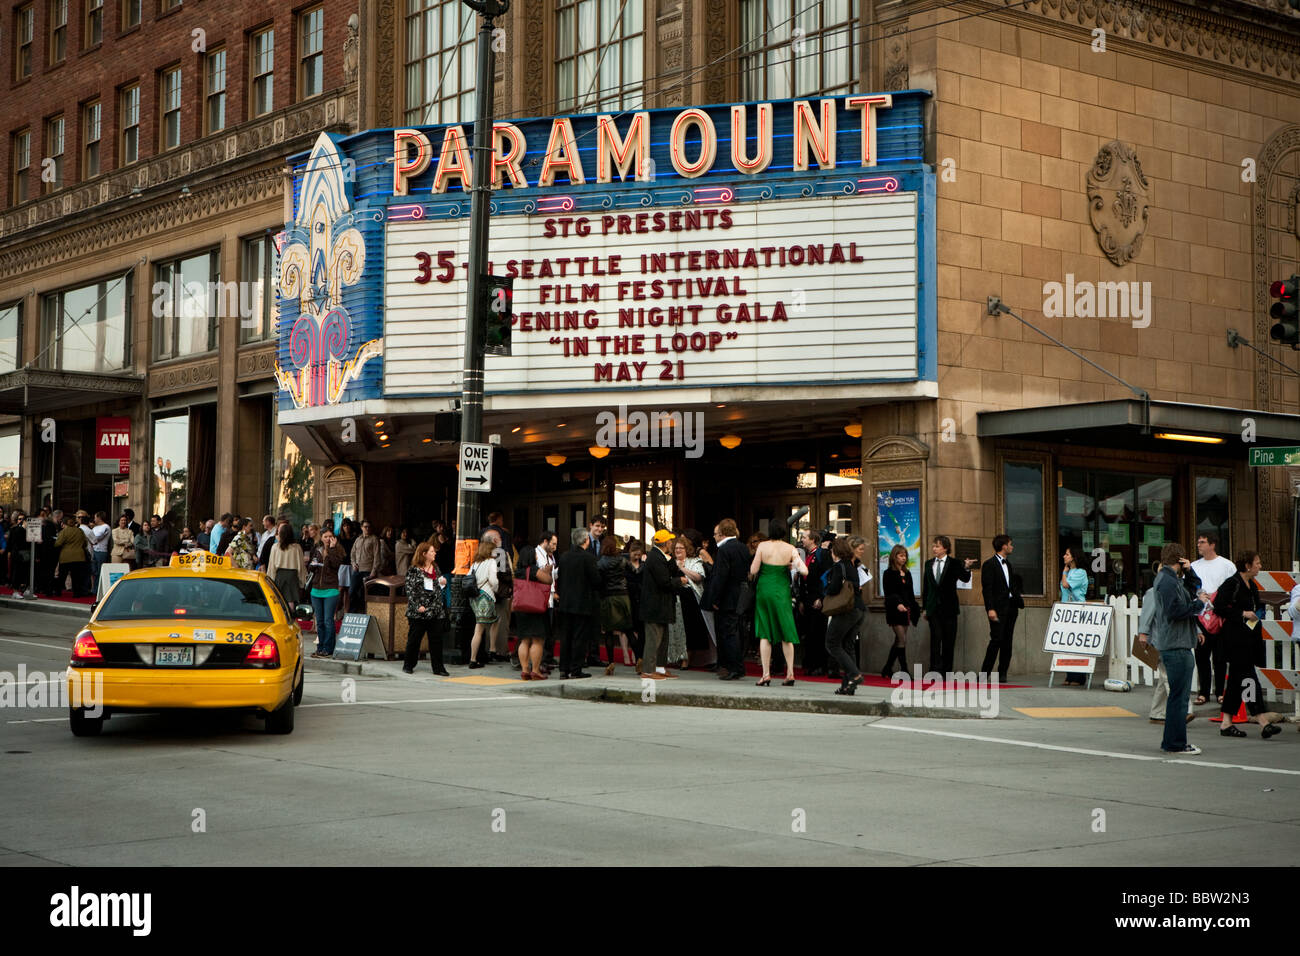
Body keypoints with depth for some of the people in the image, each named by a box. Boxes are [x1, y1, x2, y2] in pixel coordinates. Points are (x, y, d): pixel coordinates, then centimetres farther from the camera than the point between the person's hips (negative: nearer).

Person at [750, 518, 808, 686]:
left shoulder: (763, 546, -6)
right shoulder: (790, 549, -5)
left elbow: (753, 570, -5)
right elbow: (804, 571, -8)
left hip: (763, 590, 0)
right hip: (781, 591, 0)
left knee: (765, 634, 4)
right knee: (786, 634, 10)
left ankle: (766, 674, 1)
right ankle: (790, 673, 7)